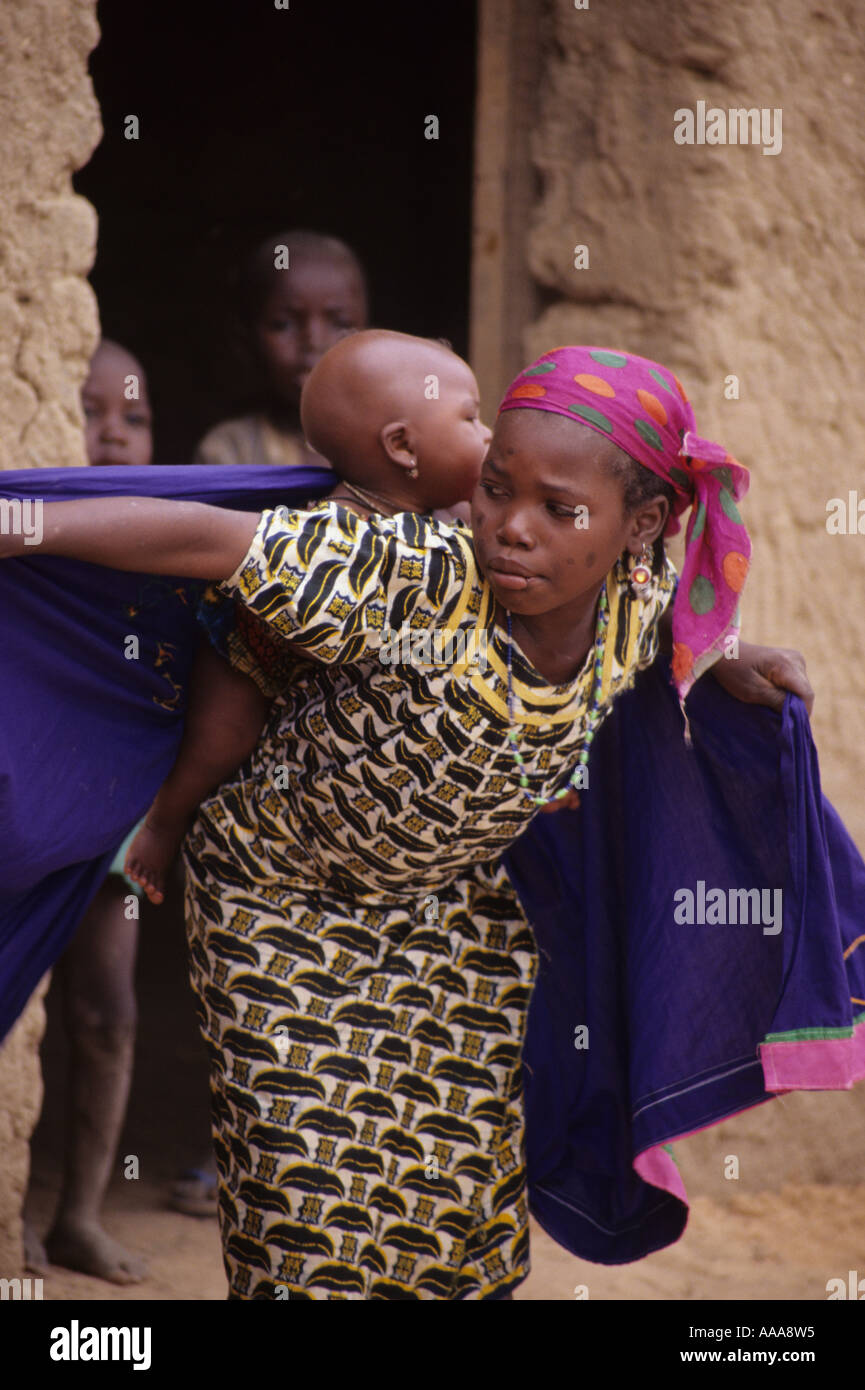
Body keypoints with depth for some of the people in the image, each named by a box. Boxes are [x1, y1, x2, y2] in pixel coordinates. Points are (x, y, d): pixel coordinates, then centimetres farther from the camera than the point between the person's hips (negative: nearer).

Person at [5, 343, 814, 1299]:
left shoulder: (643, 603, -19)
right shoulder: (421, 583, -37)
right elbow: (208, 540, -40)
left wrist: (727, 661, -8)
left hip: (459, 902, 5)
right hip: (288, 892, -5)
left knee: (463, 1172, 15)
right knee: (311, 1185, -1)